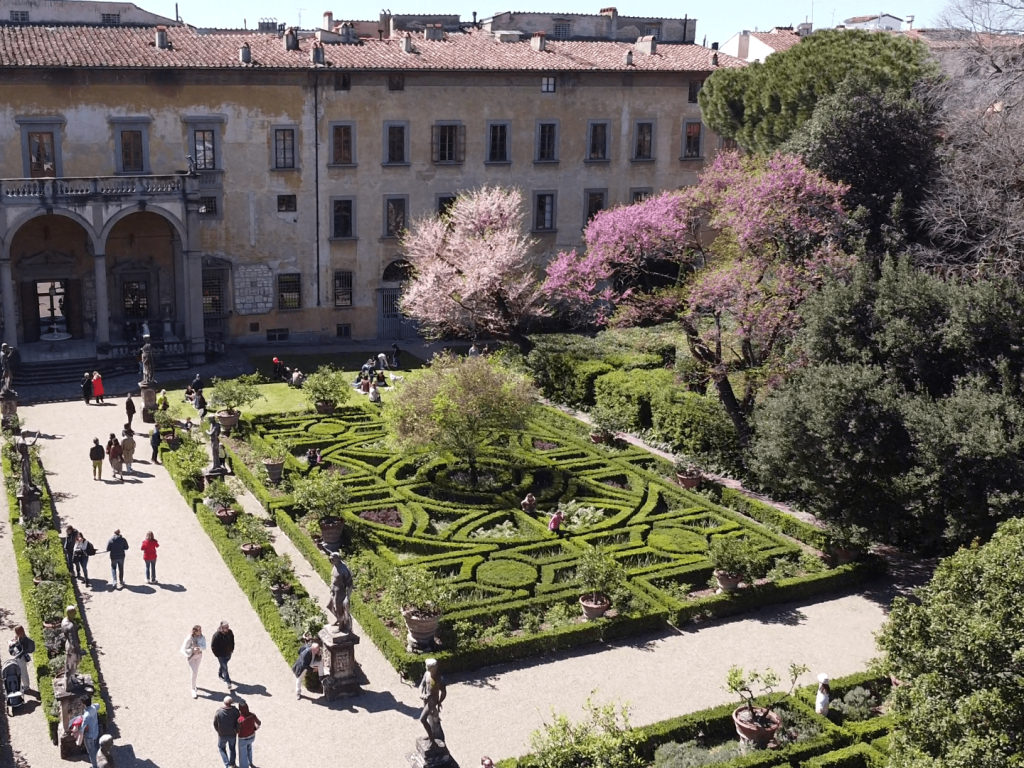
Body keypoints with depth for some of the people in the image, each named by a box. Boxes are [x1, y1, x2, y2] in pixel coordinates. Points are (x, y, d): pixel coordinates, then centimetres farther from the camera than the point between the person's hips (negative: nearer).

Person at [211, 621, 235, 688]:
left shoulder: (230, 632, -10)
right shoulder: (217, 635, -27)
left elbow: (232, 641, 10)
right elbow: (213, 646, -18)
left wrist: (232, 649, 10)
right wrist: (217, 654, -15)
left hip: (228, 654, 6)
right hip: (221, 655, -6)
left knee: (223, 665, 25)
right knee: (224, 668, -3)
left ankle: (220, 674, 51)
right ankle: (228, 682, 4)